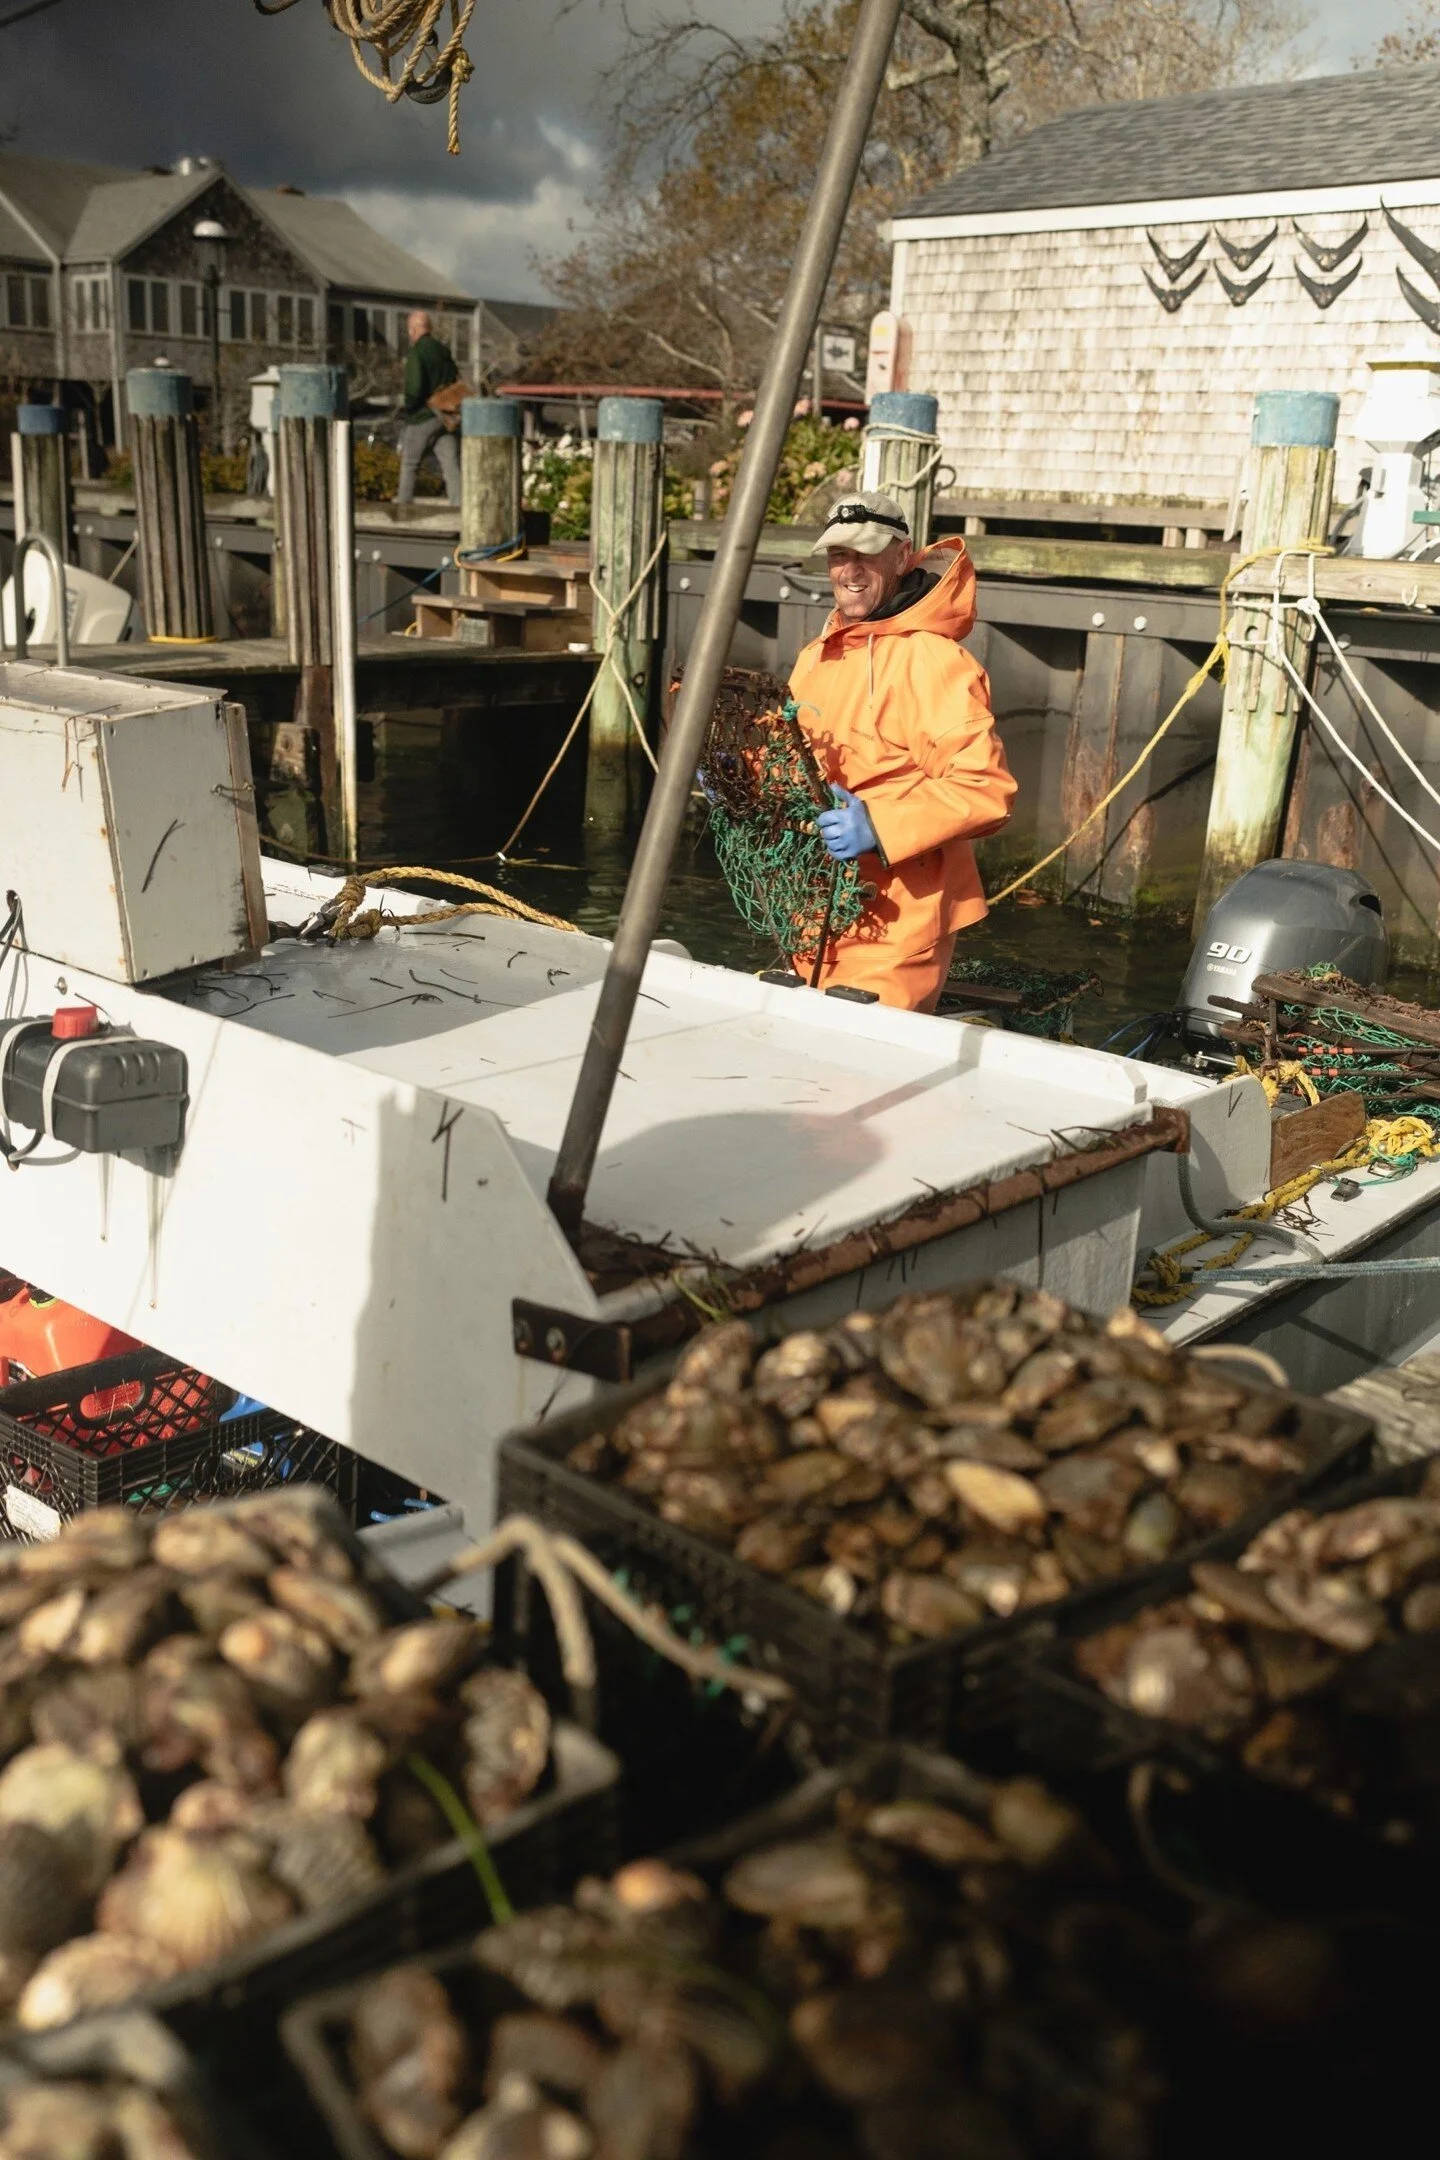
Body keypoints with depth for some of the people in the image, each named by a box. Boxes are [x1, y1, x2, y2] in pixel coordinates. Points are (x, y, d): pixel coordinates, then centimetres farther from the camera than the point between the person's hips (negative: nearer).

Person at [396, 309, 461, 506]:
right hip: (445, 417, 5)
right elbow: (456, 383, 12)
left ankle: (403, 503, 13)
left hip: (421, 417, -5)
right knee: (451, 466, 0)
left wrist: (409, 406, -5)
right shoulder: (444, 351, 10)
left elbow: (414, 386, -21)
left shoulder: (415, 353, -12)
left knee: (409, 465, 8)